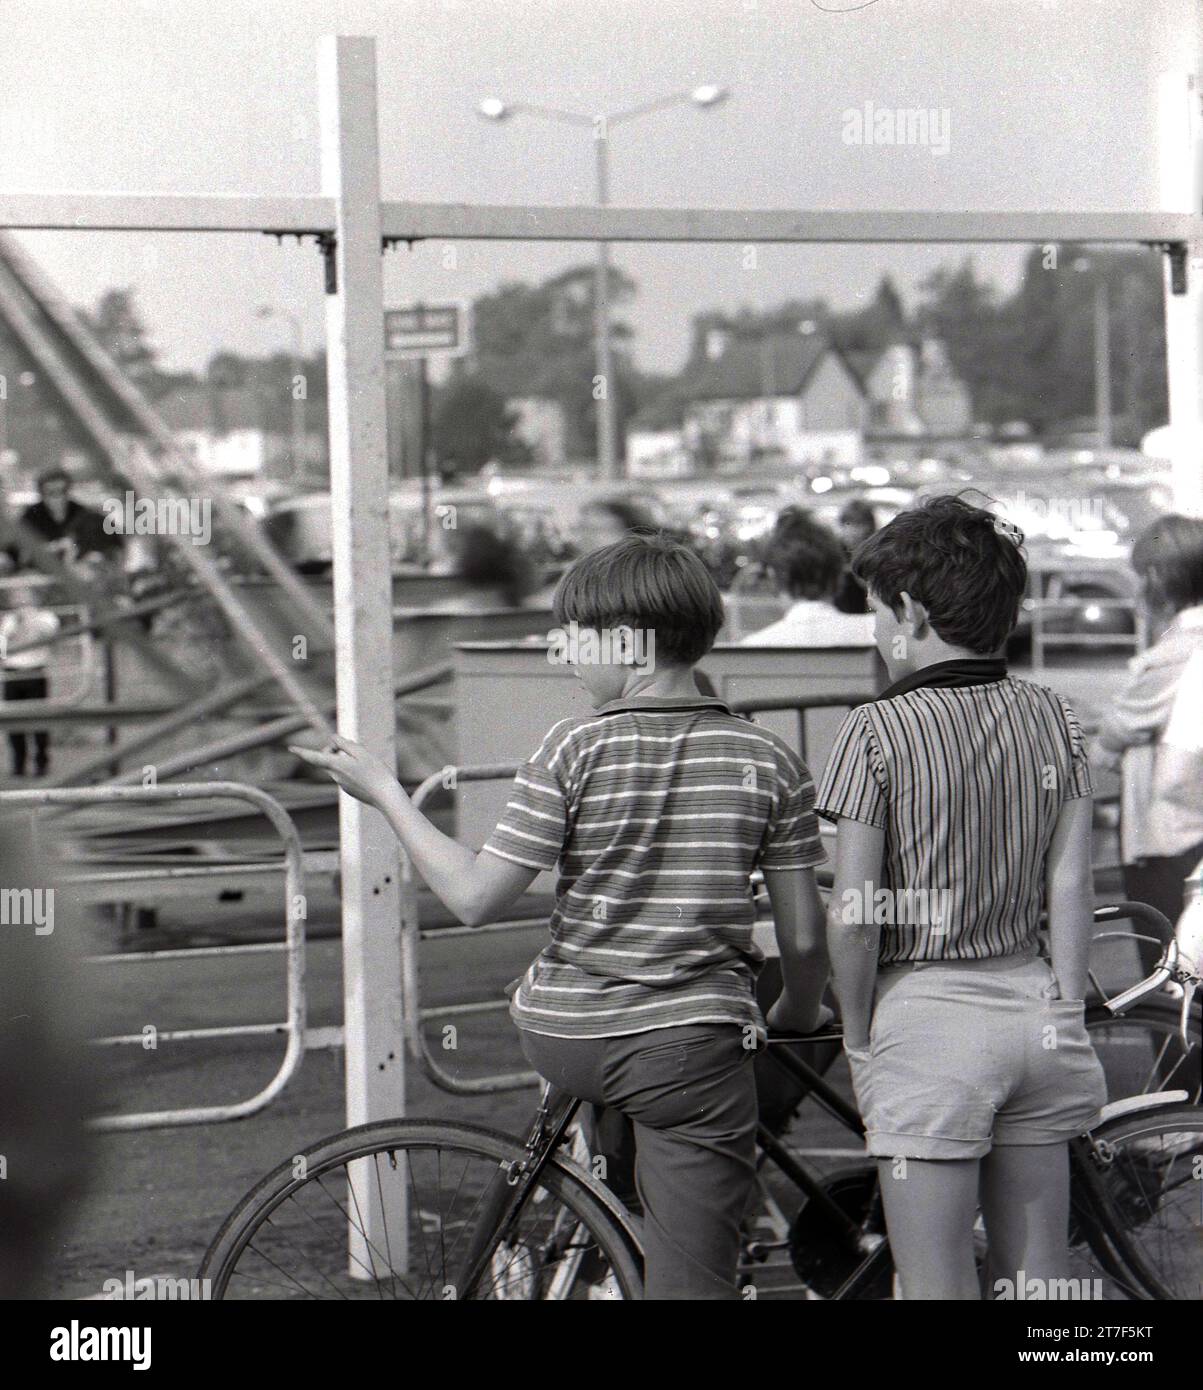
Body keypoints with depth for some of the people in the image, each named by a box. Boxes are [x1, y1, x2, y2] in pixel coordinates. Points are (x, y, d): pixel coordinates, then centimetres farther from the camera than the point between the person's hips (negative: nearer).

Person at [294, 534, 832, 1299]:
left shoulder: (579, 747, -7)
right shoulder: (768, 758, -1)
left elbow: (476, 898, -7)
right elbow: (804, 938, 2)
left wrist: (386, 793, 3)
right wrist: (797, 1018, 22)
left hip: (561, 1036, 1)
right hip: (690, 1046, -1)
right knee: (690, 1281, 3)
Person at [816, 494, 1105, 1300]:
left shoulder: (879, 732, -11)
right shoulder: (1054, 719, 4)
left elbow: (853, 916, -11)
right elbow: (1070, 887, 5)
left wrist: (858, 1039, 1)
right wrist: (1067, 1014, 13)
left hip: (928, 1017, -5)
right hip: (1034, 1007, 5)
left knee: (938, 1287, 1)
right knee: (1040, 1280, 12)